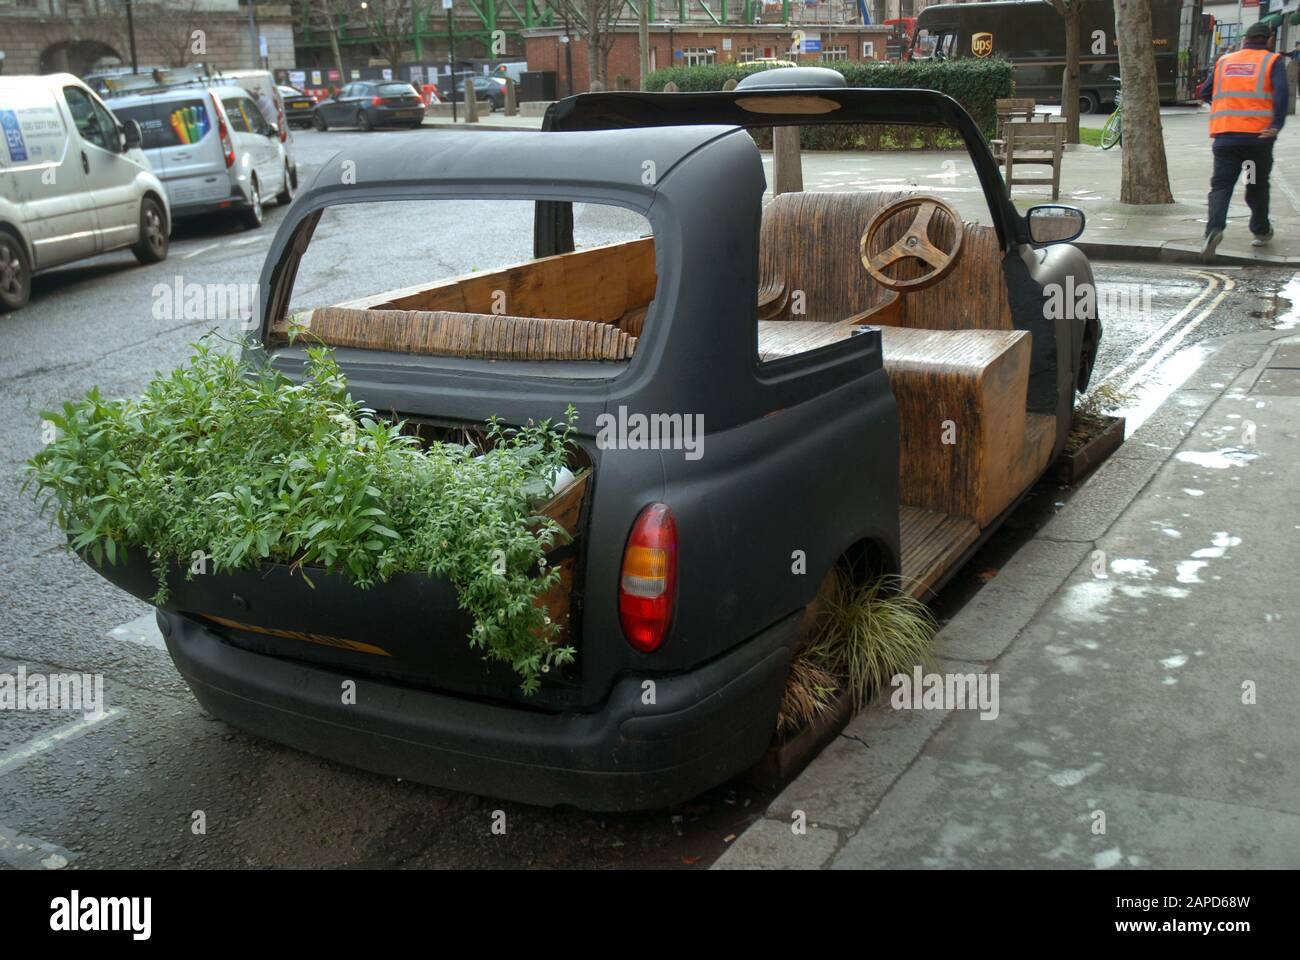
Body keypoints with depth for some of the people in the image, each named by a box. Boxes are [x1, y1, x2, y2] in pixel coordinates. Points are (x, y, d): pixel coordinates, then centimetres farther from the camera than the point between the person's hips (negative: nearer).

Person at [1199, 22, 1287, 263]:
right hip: (1258, 135, -1)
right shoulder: (1273, 61, 4)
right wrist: (1276, 125, -15)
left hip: (1224, 135, 1)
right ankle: (1261, 231, 30)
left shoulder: (1224, 61, 14)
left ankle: (1214, 228, -26)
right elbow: (1281, 91, -12)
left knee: (1221, 185, -1)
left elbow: (1205, 93, 17)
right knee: (1258, 185, 17)